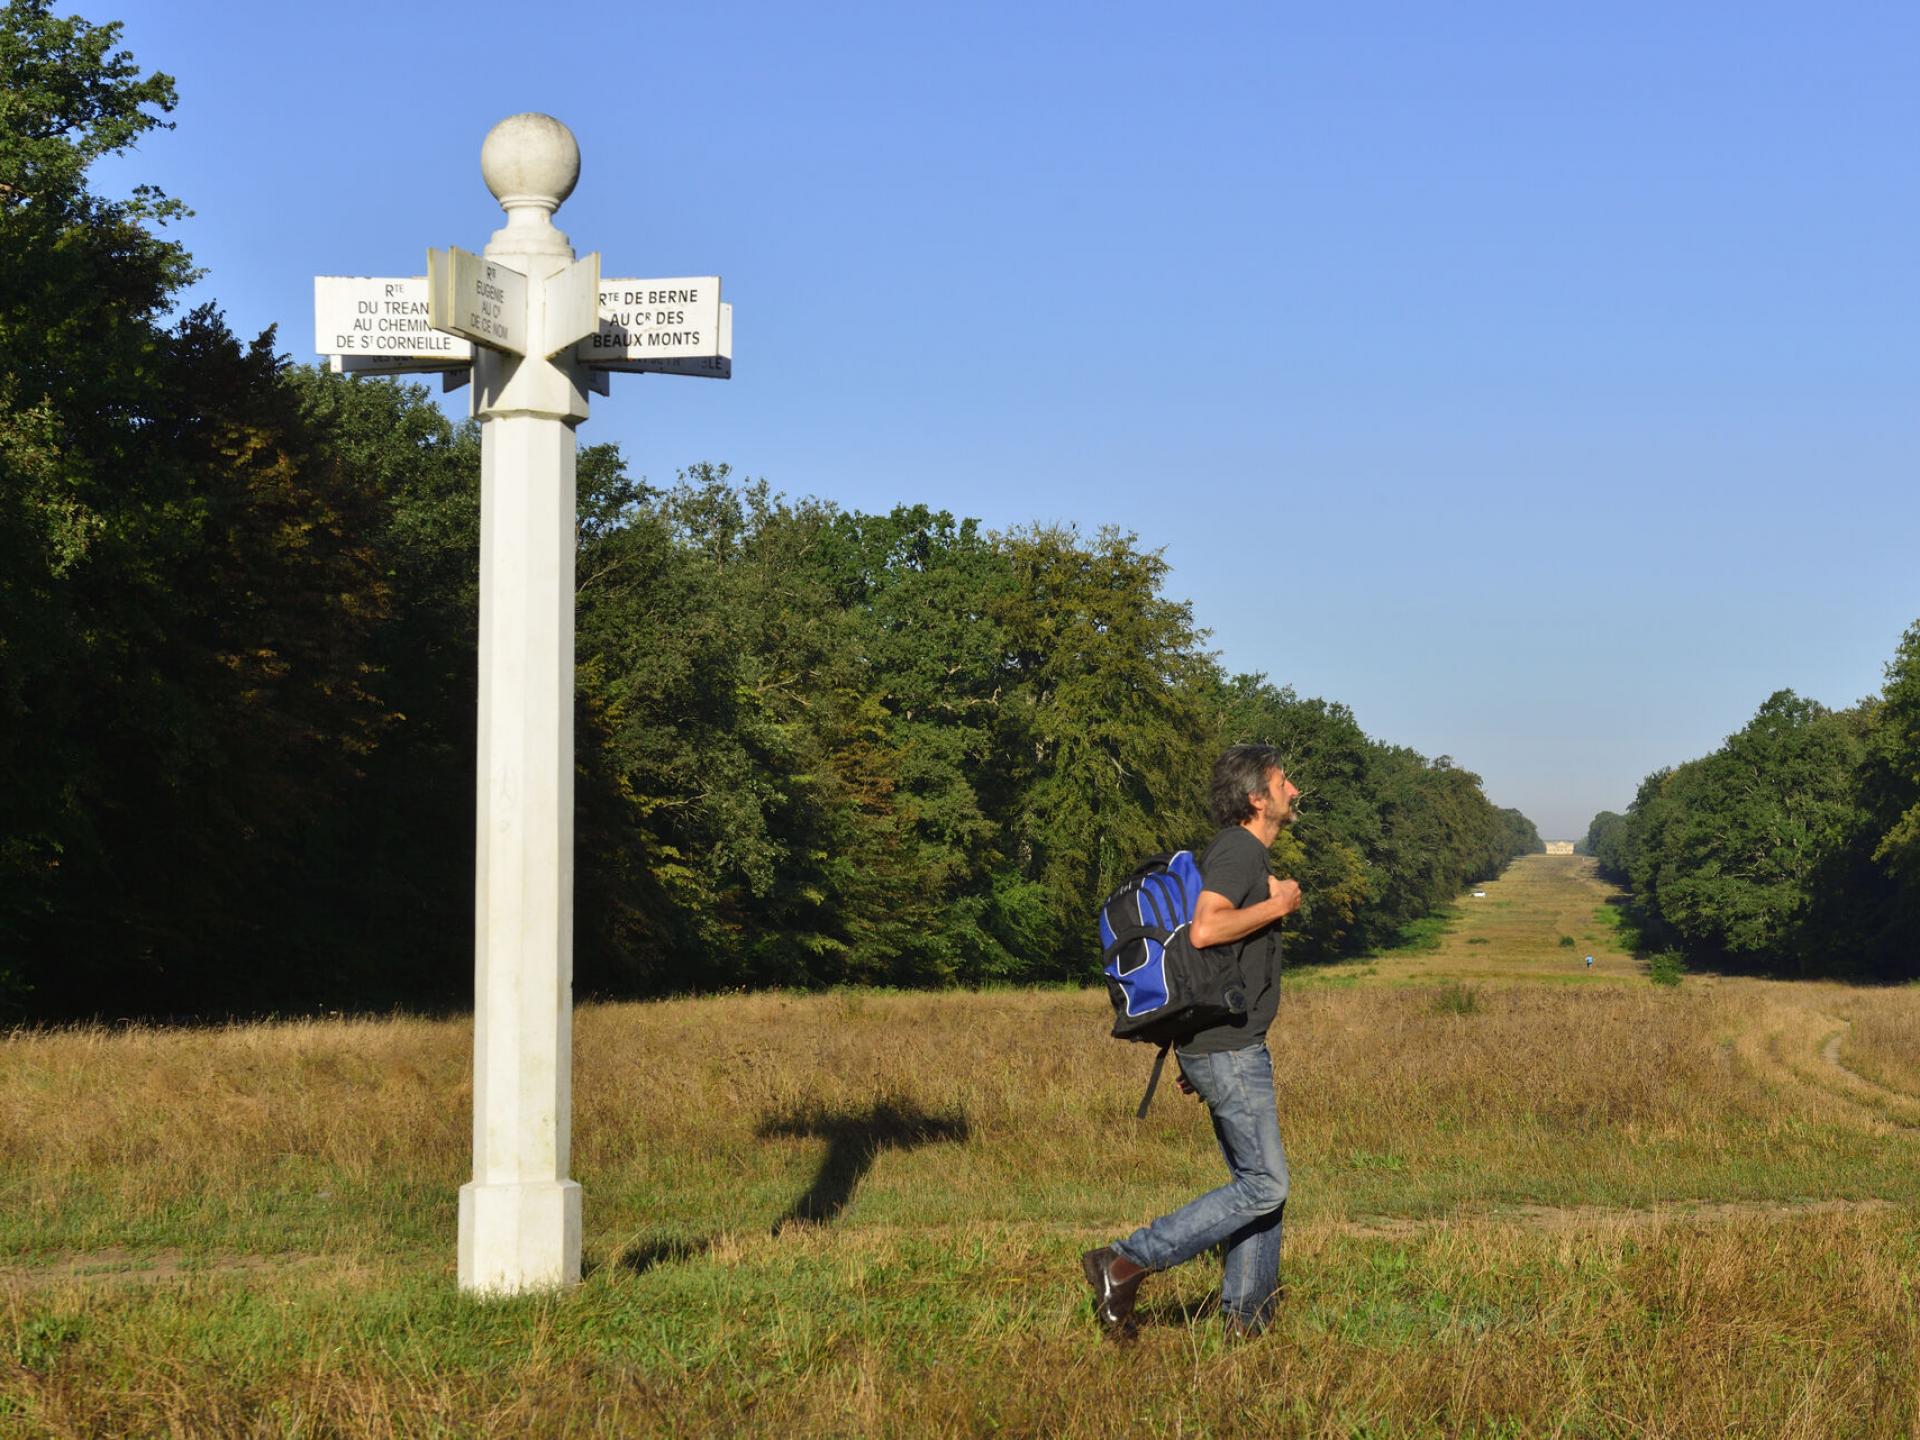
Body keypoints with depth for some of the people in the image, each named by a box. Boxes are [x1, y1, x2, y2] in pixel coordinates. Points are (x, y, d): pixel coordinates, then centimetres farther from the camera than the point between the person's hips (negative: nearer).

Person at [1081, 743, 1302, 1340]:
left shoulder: (1243, 855, 18)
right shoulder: (1238, 850, -13)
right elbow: (1204, 930, -30)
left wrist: (1192, 1054, 23)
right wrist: (1277, 905, -16)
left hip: (1224, 1047, 10)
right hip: (1229, 1049, -10)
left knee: (1258, 1179, 13)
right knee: (1263, 1185, -8)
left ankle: (1246, 1317, 16)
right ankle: (1126, 1263, -10)